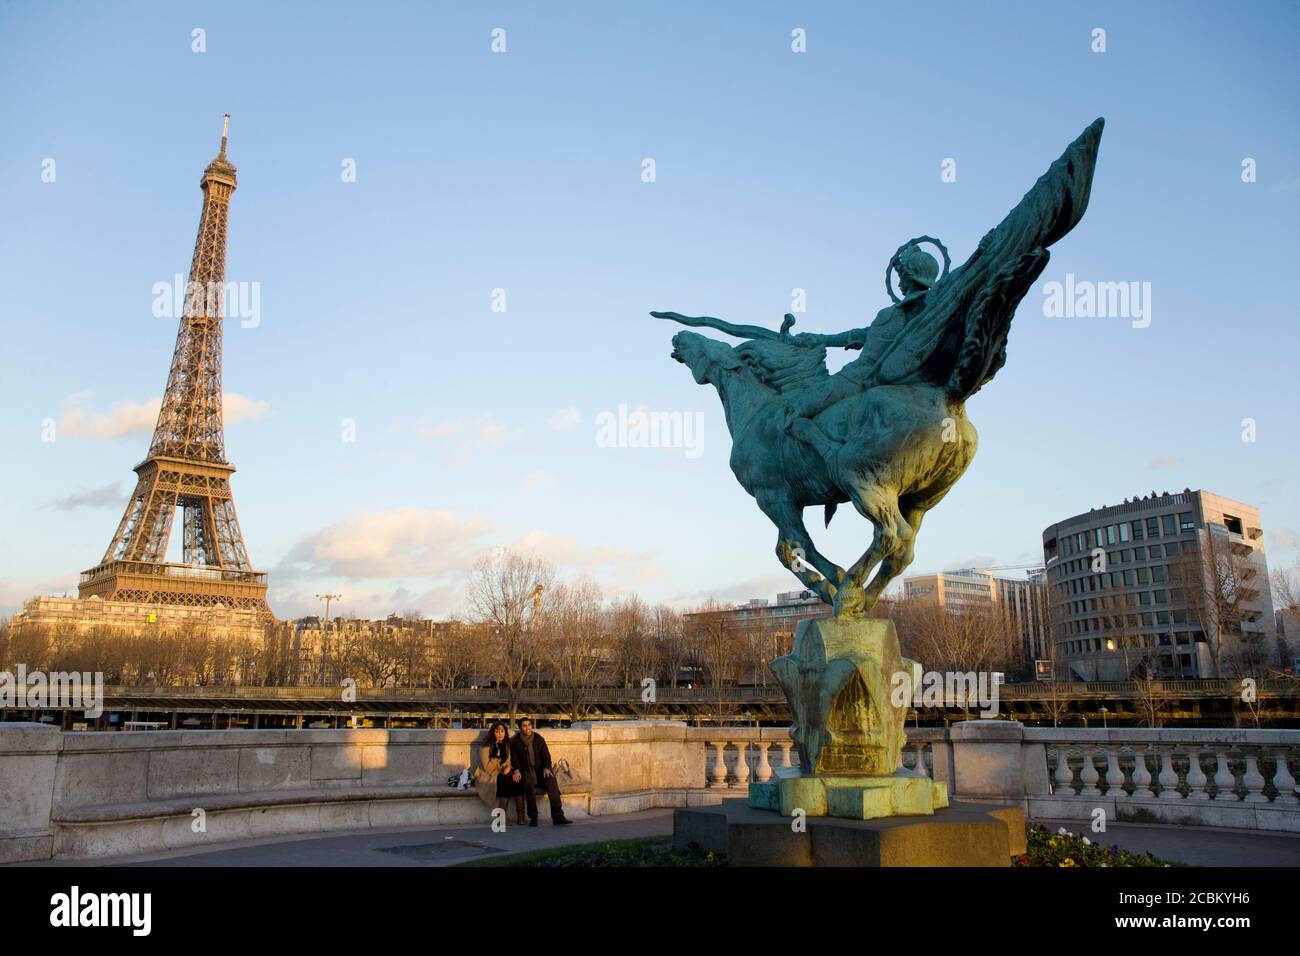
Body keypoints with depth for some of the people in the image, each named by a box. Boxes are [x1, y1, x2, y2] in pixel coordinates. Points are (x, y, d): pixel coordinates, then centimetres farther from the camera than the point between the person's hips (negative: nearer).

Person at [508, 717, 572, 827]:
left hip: (540, 770, 2)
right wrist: (517, 770, -20)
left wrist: (546, 768, -14)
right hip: (526, 772, -2)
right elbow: (514, 760, 2)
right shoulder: (515, 742, 4)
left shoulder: (538, 739, 10)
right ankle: (533, 817, -30)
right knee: (529, 782, -37)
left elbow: (546, 755, 6)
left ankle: (558, 817, -34)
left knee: (552, 781, -29)